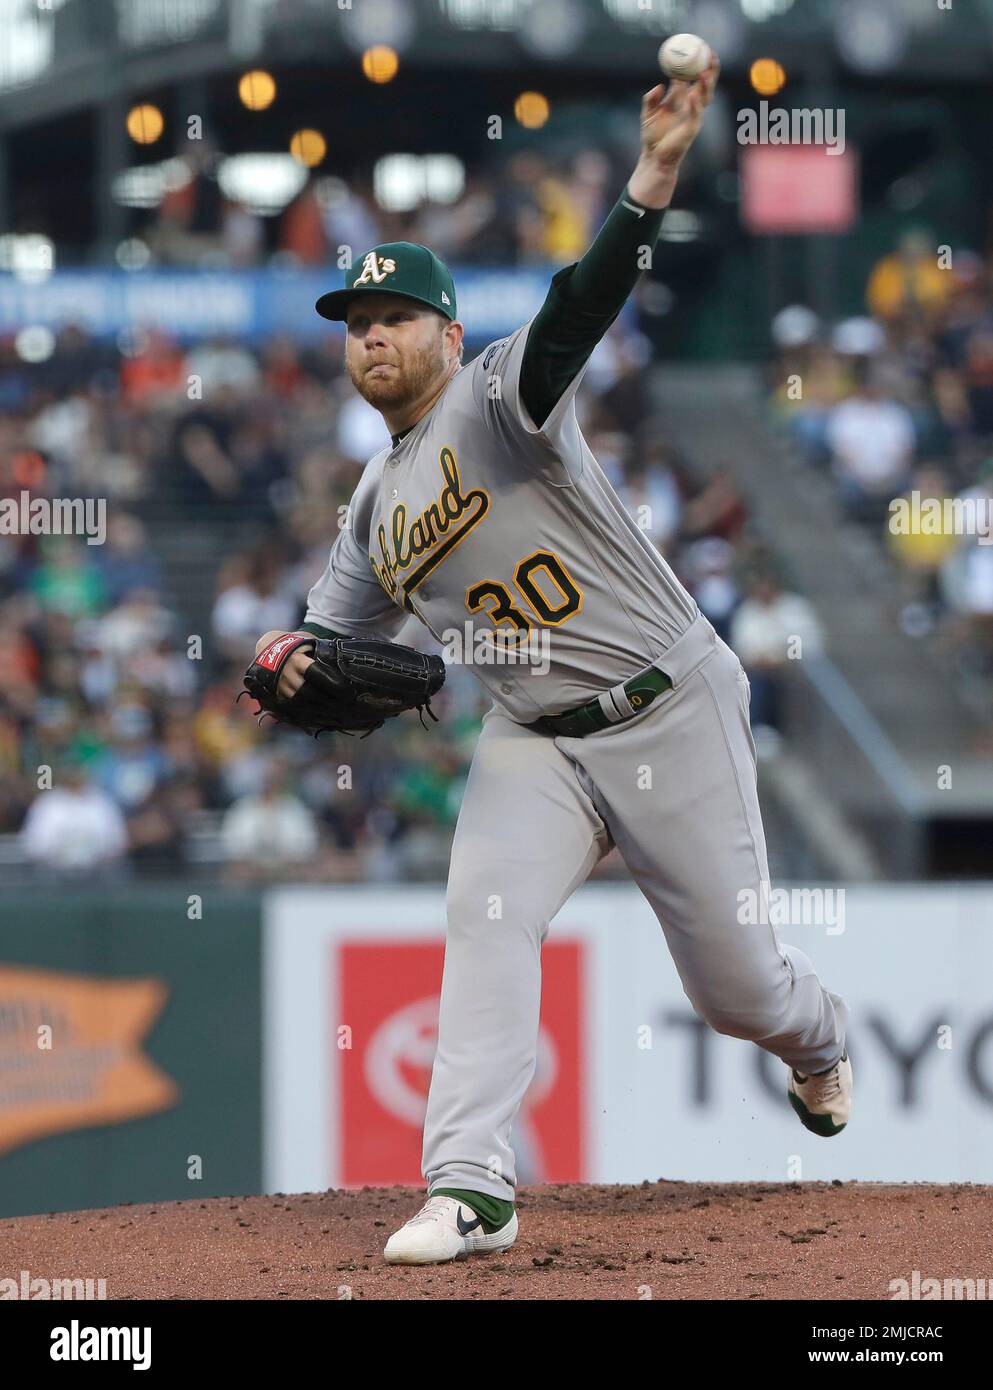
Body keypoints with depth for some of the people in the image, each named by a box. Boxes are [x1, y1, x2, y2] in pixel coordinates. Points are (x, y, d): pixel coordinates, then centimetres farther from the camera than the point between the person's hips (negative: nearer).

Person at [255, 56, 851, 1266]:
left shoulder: (499, 397, -11)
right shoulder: (375, 506, 11)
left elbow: (580, 311, -30)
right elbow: (340, 635, 19)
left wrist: (652, 180, -48)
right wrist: (298, 665, -7)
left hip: (671, 712, -5)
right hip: (534, 745, 5)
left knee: (732, 981, 2)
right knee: (486, 917, -20)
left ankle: (818, 1043, 39)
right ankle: (471, 1188, -23)